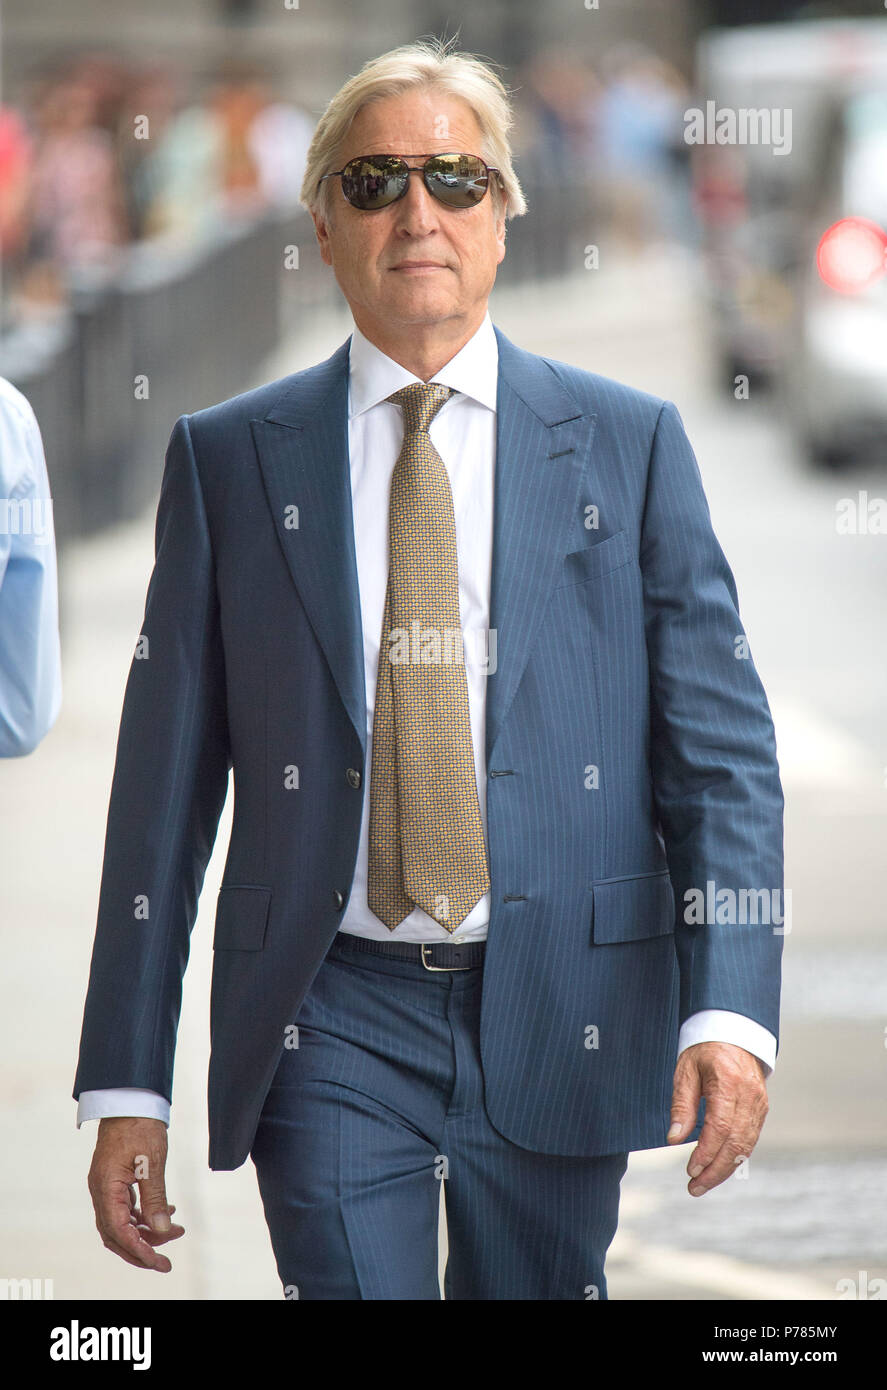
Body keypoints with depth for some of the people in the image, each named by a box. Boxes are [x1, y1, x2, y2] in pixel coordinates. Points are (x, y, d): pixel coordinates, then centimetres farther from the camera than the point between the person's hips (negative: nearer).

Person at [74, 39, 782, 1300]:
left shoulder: (629, 444, 5)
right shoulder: (228, 460, 5)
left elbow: (721, 743, 1)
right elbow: (166, 778, 5)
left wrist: (730, 1008, -13)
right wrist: (126, 1085, -1)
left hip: (563, 1013, 1)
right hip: (329, 1024, -1)